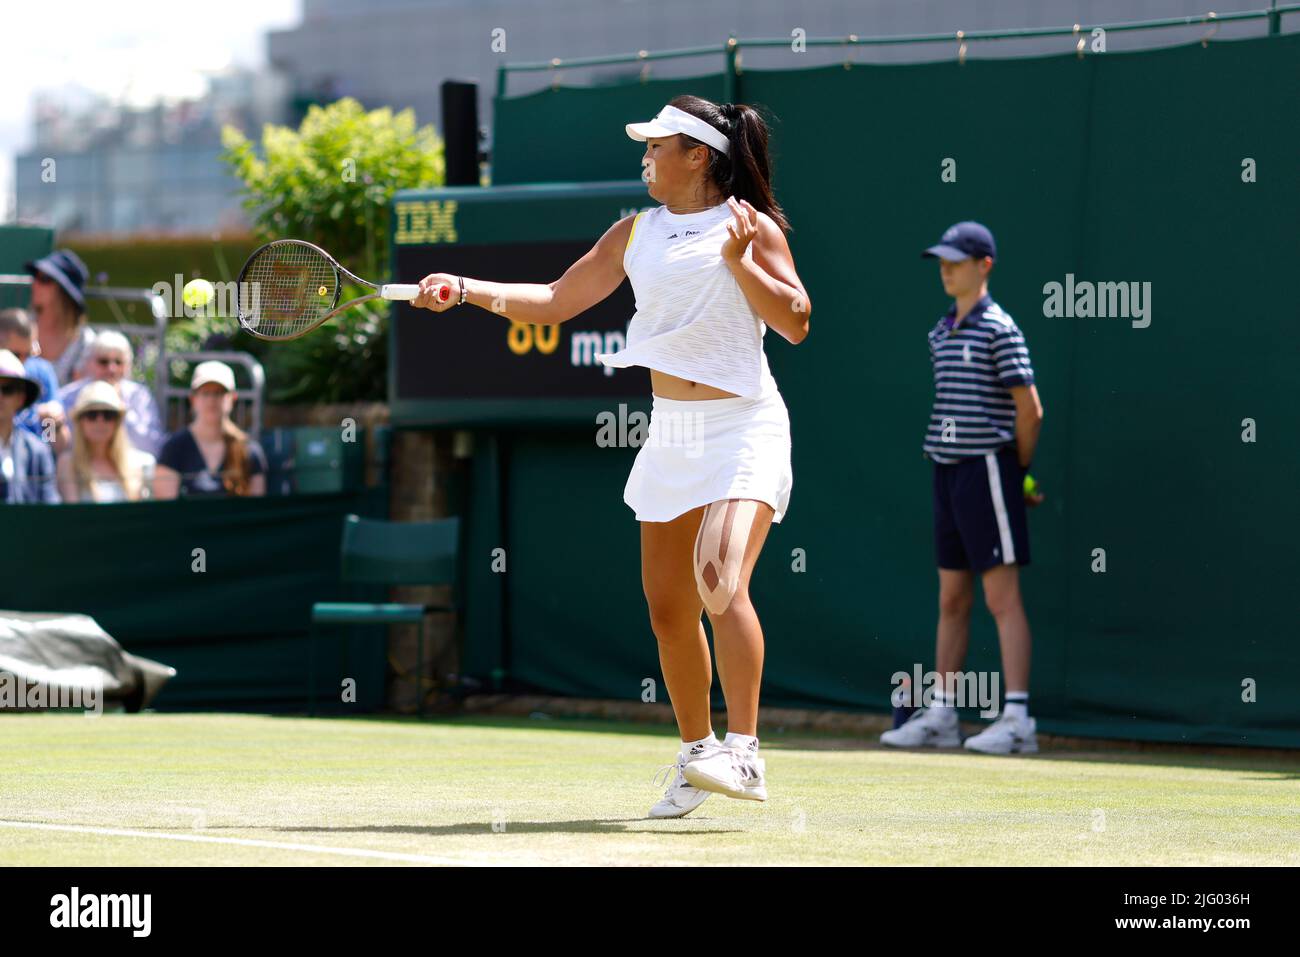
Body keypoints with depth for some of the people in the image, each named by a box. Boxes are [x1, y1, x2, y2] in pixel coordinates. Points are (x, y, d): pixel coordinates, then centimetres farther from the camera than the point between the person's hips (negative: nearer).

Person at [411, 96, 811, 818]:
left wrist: (739, 262, -19)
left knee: (722, 579, -24)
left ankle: (743, 755, -26)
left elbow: (796, 323, -9)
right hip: (670, 432, 6)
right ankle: (696, 757, 20)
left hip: (742, 428, -6)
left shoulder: (751, 226, -4)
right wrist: (466, 290, 5)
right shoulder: (636, 232, 11)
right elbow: (554, 301, 15)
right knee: (668, 608, 6)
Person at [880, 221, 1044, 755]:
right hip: (948, 471, 8)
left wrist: (1018, 471, 0)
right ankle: (940, 715, 14)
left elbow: (1029, 409, -10)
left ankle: (1017, 720, -9)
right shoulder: (941, 334, 14)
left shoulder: (998, 329, -9)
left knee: (1002, 597, -8)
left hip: (987, 469, -8)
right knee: (952, 599, 11)